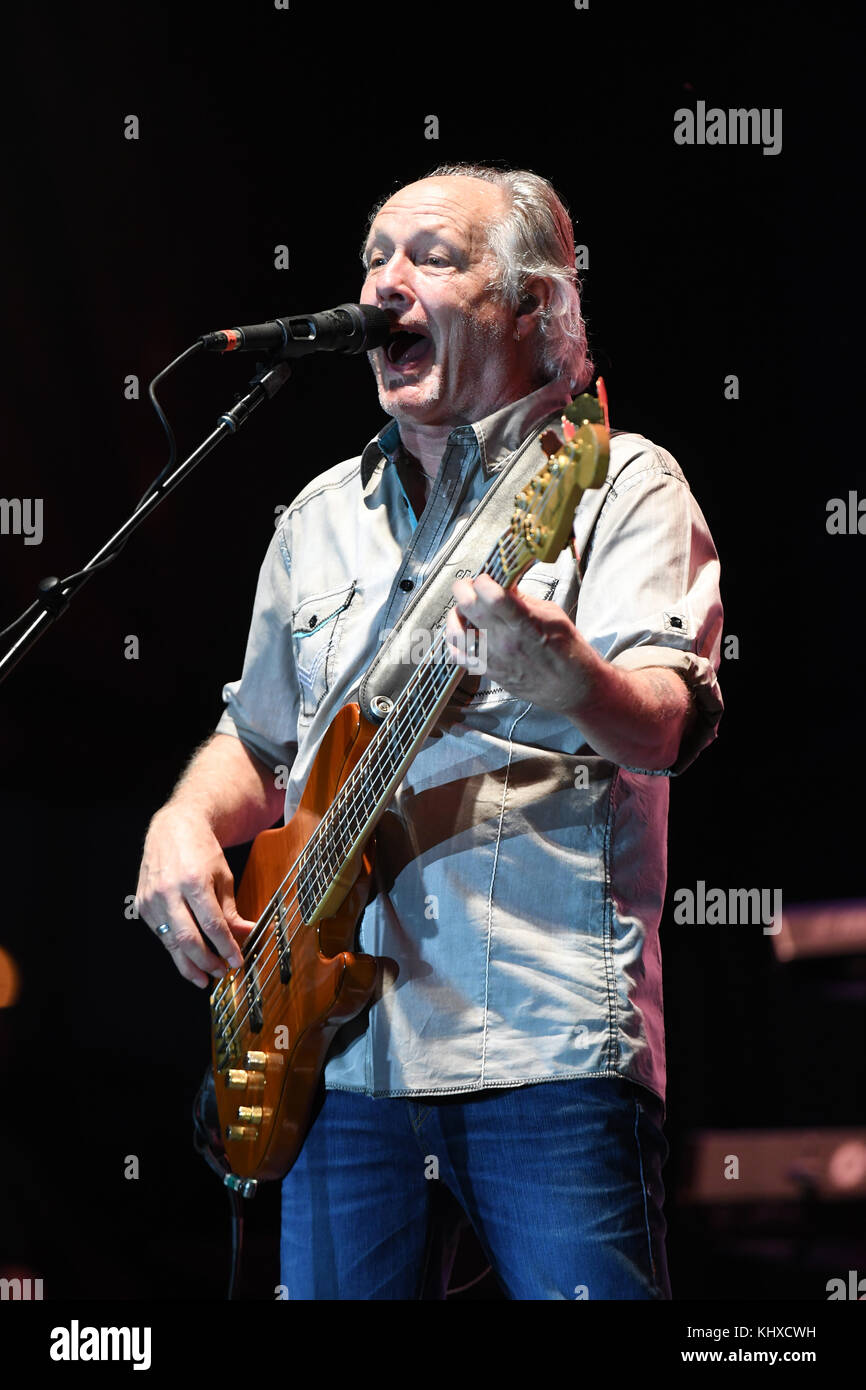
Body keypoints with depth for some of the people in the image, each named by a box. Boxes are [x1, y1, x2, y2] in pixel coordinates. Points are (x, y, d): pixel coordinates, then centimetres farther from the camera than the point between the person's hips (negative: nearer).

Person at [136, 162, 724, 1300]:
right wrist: (186, 822, 8)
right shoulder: (321, 517, 21)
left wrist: (561, 675, -36)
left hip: (547, 1040, -5)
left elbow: (663, 729, -13)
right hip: (341, 1045, 5)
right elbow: (256, 739, 30)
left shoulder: (620, 481, 2)